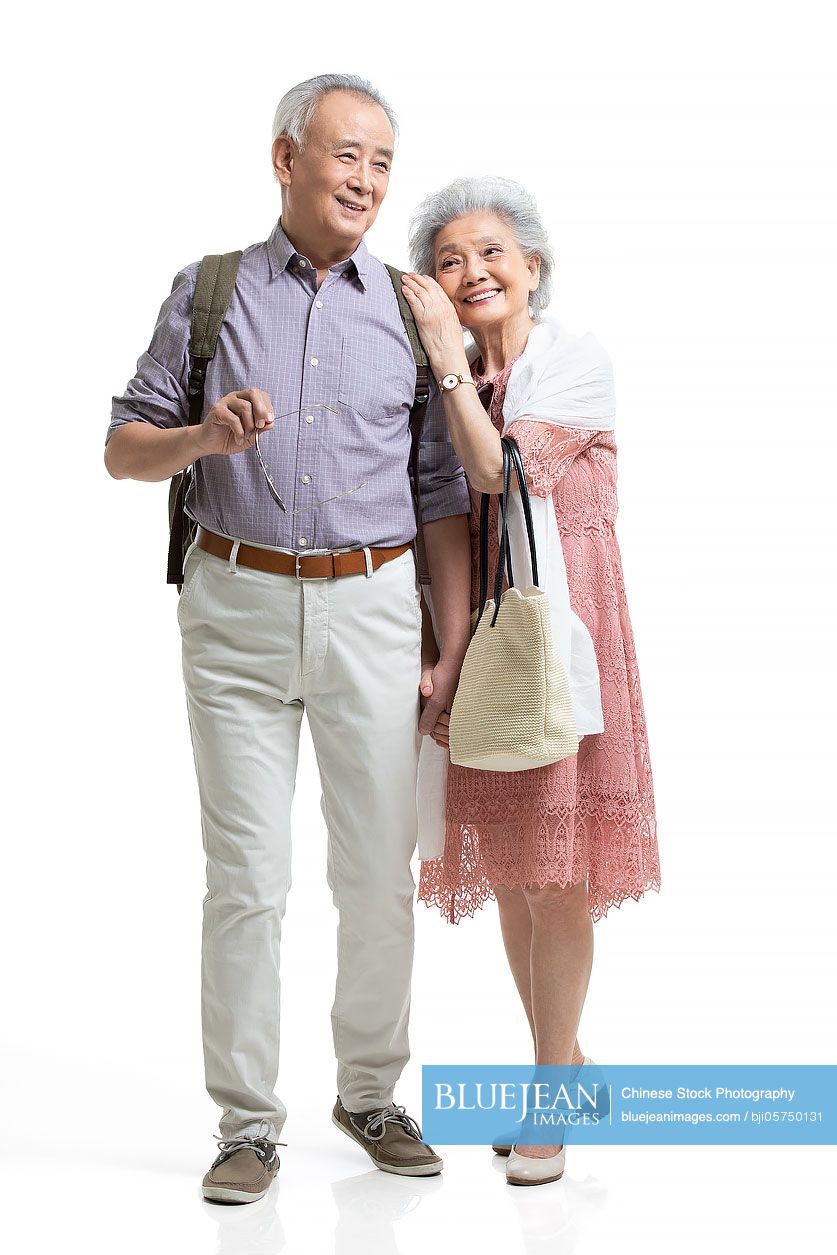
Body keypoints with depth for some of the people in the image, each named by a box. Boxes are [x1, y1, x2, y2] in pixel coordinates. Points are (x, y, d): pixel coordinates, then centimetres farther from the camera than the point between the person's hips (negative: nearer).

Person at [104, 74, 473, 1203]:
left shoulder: (408, 310, 9)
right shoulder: (209, 291, 7)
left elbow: (444, 495, 7)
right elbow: (123, 449, 8)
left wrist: (453, 652, 1)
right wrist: (203, 435, -15)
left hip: (373, 609, 1)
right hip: (238, 606, -1)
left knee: (380, 873, 4)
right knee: (245, 876, 0)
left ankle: (371, 1093, 23)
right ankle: (248, 1121, 11)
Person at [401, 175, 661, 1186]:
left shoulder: (579, 366, -5)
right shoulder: (443, 380, 9)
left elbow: (505, 479, -17)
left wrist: (450, 361, -14)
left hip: (557, 626, -5)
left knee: (555, 871, -3)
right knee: (507, 869, 10)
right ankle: (563, 1058, 27)